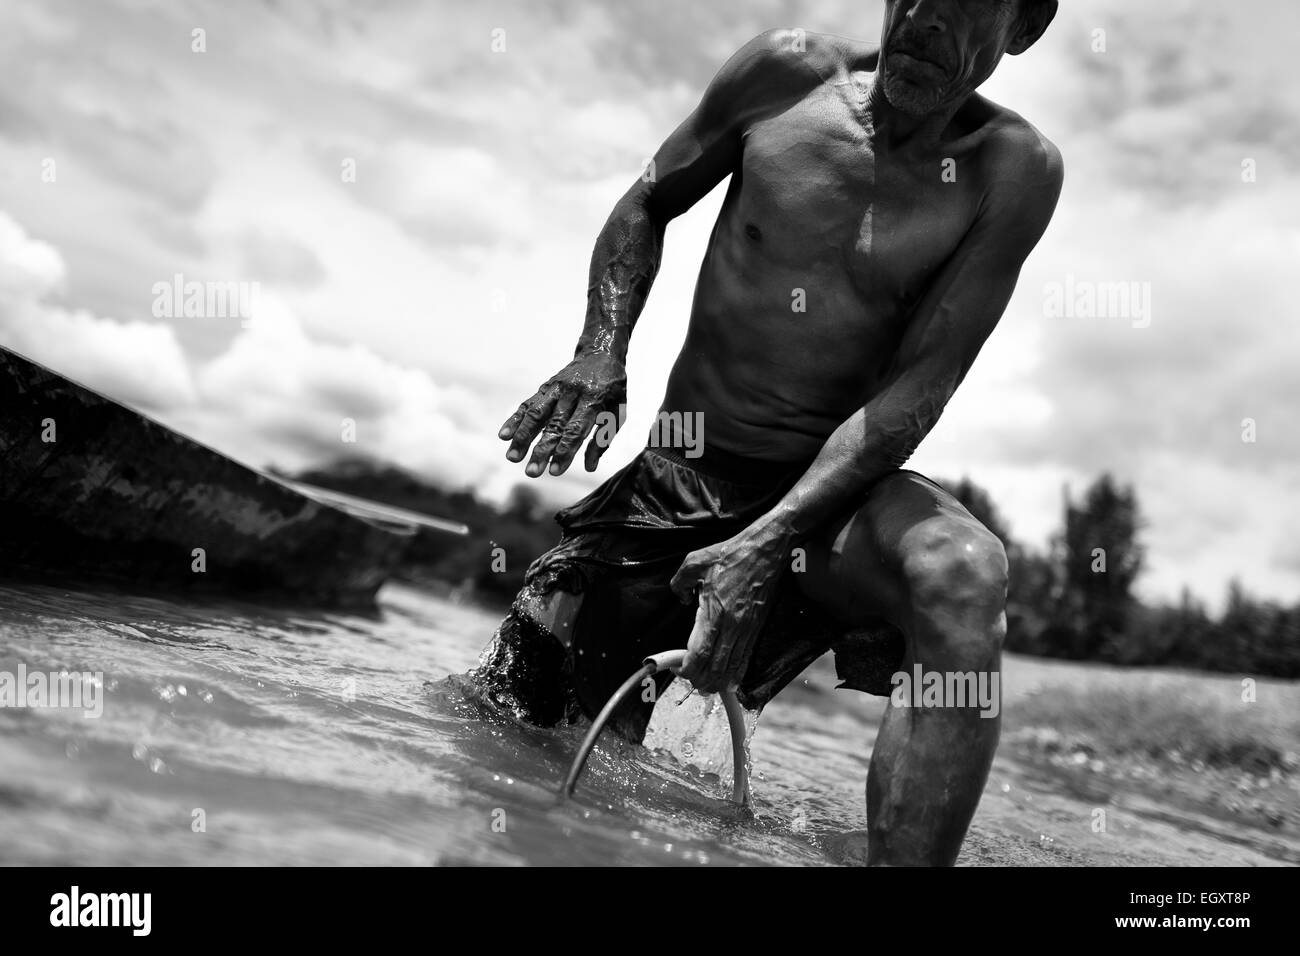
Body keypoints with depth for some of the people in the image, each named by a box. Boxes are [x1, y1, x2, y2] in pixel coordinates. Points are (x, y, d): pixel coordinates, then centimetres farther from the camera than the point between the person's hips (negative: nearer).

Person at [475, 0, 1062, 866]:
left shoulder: (1014, 170, -8)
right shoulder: (788, 71, -3)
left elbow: (917, 388, -14)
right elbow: (646, 207, 10)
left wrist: (767, 545, -25)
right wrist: (602, 350, -8)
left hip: (833, 490, -2)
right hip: (677, 479, 2)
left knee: (964, 574, -36)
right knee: (503, 723, 5)